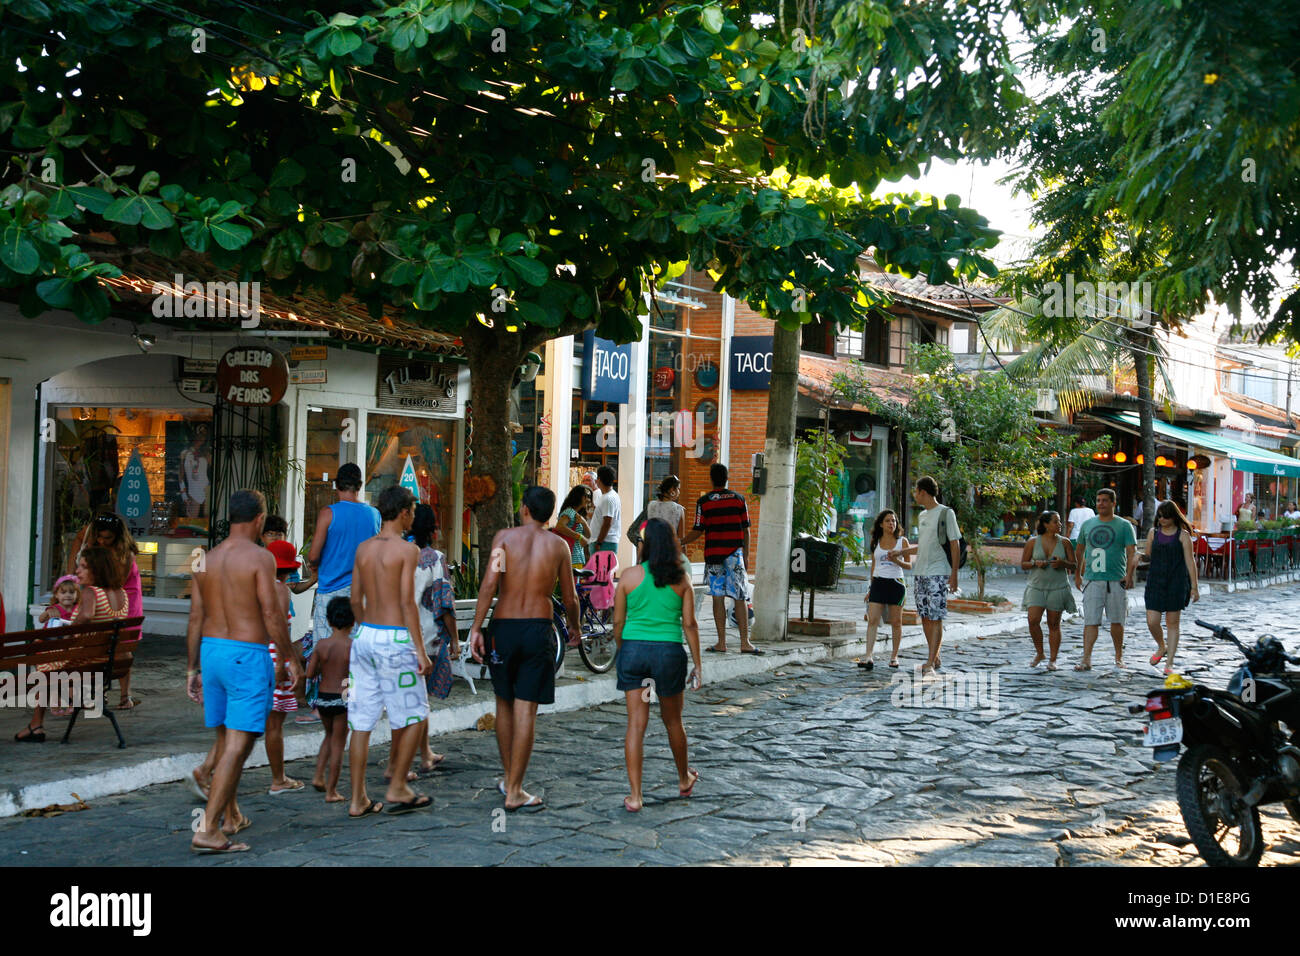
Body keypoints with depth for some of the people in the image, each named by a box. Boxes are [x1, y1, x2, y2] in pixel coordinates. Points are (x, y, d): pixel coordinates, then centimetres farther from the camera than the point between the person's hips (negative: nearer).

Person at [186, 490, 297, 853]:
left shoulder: (207, 560, 8)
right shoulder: (260, 557, -11)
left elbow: (195, 619, 9)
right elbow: (271, 613, -15)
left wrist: (192, 667, 15)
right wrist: (288, 657, -4)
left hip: (211, 650, 7)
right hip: (247, 656, -7)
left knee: (226, 737, 20)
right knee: (239, 743, -5)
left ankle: (231, 815, 33)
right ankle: (208, 830, -11)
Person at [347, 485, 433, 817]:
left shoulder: (363, 548, 9)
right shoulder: (407, 549, -10)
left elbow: (356, 599, 13)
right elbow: (407, 603, -14)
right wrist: (420, 650, -11)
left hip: (364, 636, 7)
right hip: (394, 639, -6)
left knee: (362, 721, 8)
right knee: (414, 715, 10)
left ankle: (358, 799, 11)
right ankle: (397, 788, 14)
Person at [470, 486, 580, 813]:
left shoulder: (505, 537, 1)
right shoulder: (558, 545, 6)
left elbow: (490, 582, -11)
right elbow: (570, 598, 11)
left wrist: (476, 627, -10)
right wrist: (574, 627, 29)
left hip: (503, 626, 0)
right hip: (539, 628, 0)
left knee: (504, 704, 17)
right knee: (526, 709, 0)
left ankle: (509, 779, 27)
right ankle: (514, 792, 1)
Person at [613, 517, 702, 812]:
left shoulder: (629, 576, -2)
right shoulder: (680, 579, 0)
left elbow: (618, 622, 3)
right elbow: (689, 624, 2)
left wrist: (621, 653, 19)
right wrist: (697, 665, 8)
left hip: (634, 649, 0)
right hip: (669, 652, 1)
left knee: (636, 724, 1)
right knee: (673, 721, 19)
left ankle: (635, 796, -1)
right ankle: (684, 779, 39)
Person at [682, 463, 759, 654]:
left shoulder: (703, 502, 0)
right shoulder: (738, 499, 3)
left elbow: (698, 531, -1)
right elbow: (746, 531, 5)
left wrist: (680, 543, 15)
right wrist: (746, 556, 13)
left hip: (713, 554, 0)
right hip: (734, 553, 0)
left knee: (718, 598, 4)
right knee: (740, 598, 1)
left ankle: (721, 643, 4)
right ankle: (745, 642, -3)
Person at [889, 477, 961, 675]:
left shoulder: (946, 513, -5)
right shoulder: (922, 516, 18)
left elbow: (955, 545, -7)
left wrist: (954, 574, -13)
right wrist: (901, 551, 29)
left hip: (938, 573, -8)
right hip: (920, 573, 8)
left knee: (936, 618, -9)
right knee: (925, 617, 7)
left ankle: (930, 663, -12)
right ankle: (936, 658, 17)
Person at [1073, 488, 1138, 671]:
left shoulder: (1124, 526, 2)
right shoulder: (1088, 524, 12)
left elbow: (1132, 553, -4)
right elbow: (1079, 550, 22)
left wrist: (1129, 575, -17)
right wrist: (1077, 575, 19)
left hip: (1116, 581, -2)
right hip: (1092, 580, 2)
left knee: (1116, 621, 7)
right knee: (1091, 620, -6)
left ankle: (1119, 656, 21)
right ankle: (1086, 659, -10)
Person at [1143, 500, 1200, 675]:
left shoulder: (1183, 535, -2)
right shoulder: (1153, 532, 8)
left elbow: (1190, 561, -4)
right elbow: (1147, 554, 11)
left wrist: (1194, 587, -6)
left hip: (1176, 582, -3)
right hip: (1155, 581, 3)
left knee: (1172, 623, 2)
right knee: (1152, 621, -5)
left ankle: (1169, 663, 7)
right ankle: (1161, 647, 26)